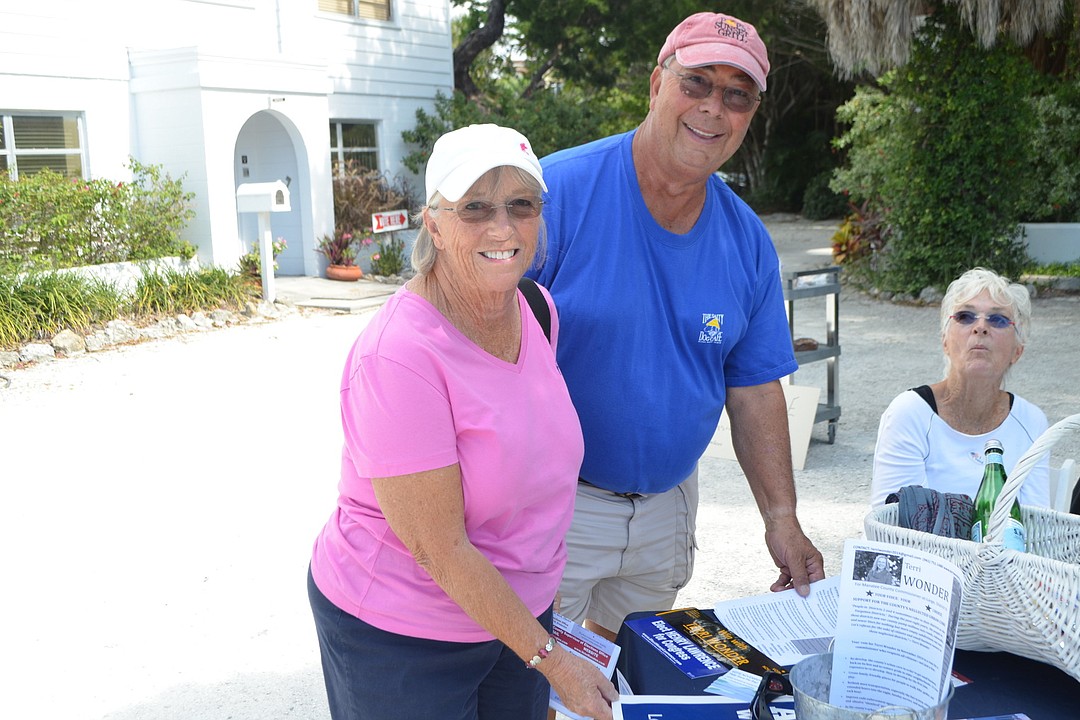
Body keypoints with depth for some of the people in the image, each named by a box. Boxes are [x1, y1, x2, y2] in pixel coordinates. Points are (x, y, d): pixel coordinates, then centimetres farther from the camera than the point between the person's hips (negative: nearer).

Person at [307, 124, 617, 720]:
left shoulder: (536, 309, -3)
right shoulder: (399, 355, -28)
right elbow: (439, 548, -25)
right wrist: (551, 660, -16)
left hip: (518, 606, 7)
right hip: (396, 634, -6)